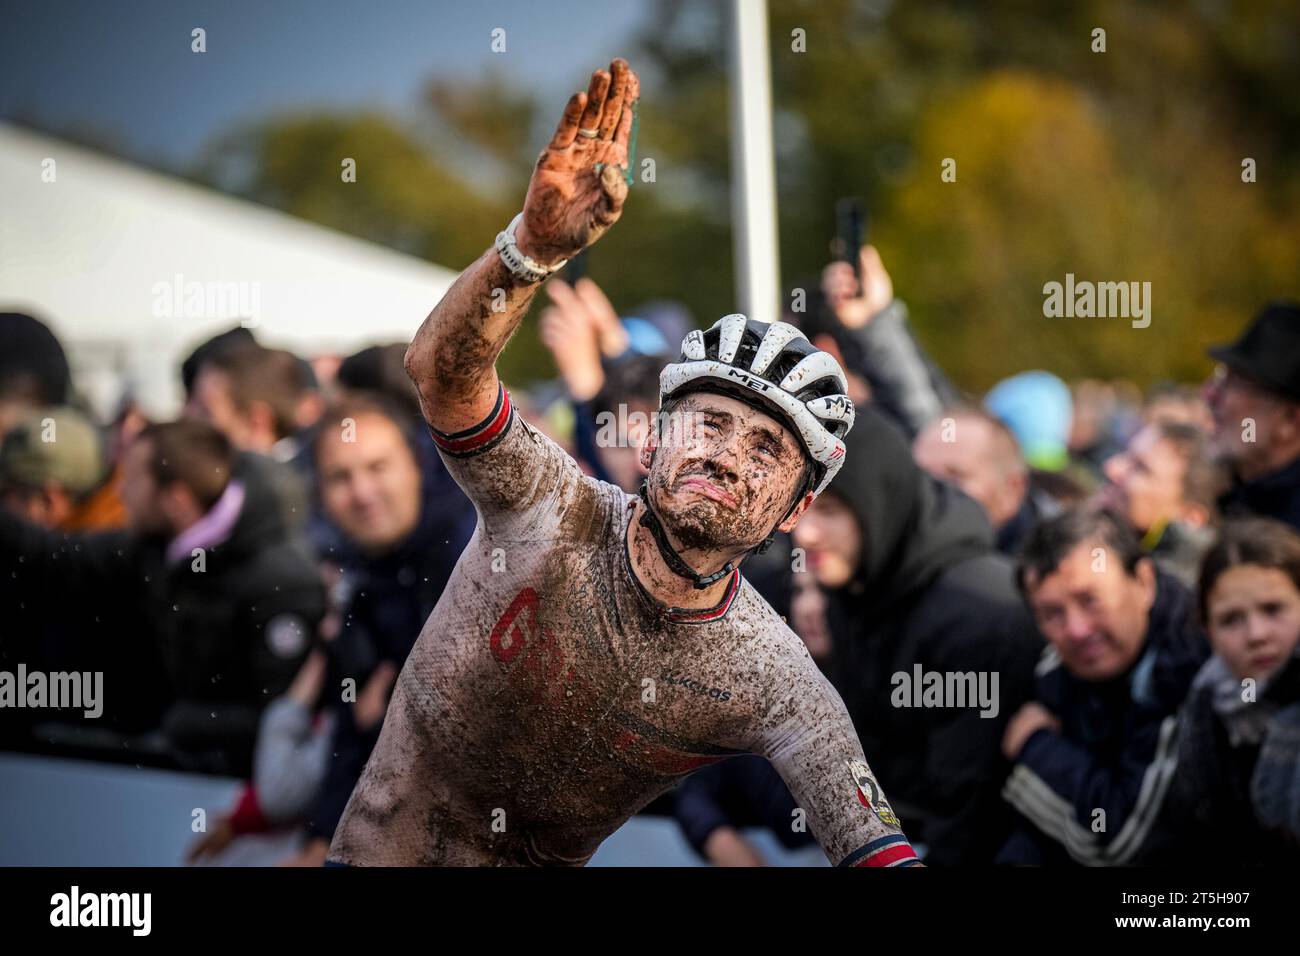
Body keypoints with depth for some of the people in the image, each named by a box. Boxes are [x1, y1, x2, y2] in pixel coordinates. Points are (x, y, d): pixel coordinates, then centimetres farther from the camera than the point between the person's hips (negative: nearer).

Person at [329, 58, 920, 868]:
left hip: (543, 862, 2)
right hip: (390, 847, -2)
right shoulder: (558, 511, -19)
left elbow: (881, 852, -17)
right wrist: (538, 244, -55)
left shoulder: (774, 682, -15)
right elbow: (441, 368, -37)